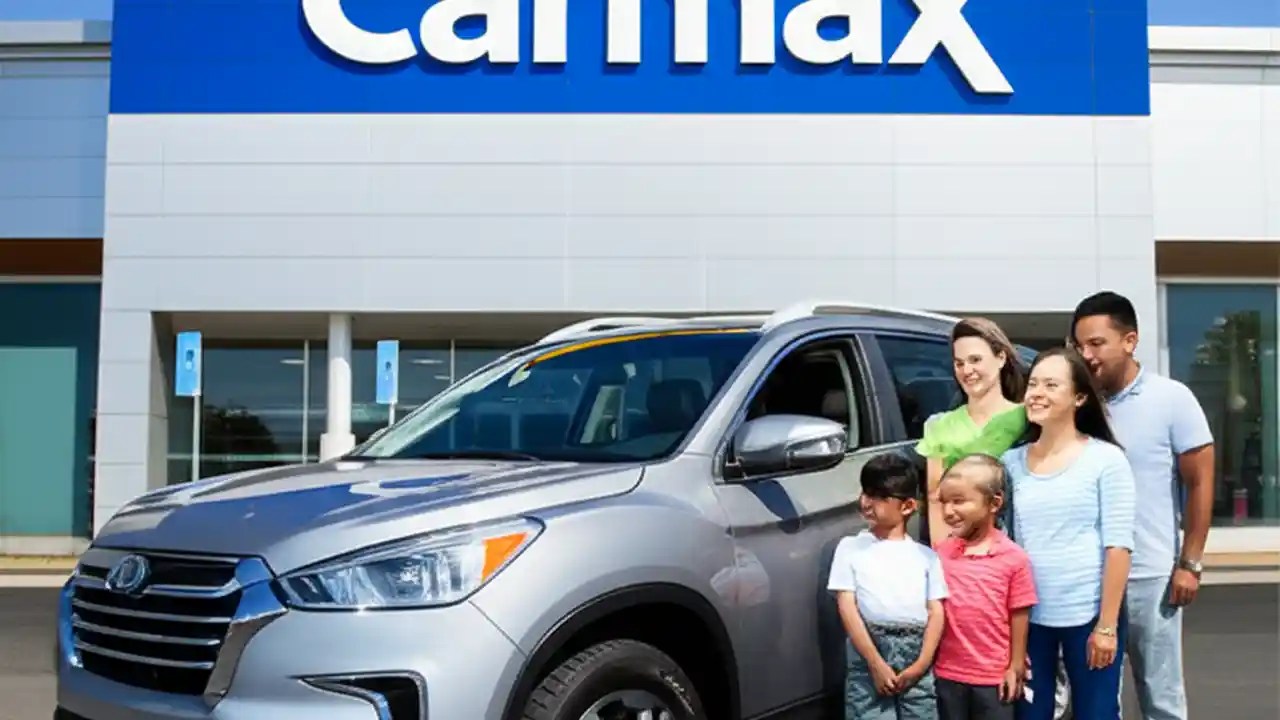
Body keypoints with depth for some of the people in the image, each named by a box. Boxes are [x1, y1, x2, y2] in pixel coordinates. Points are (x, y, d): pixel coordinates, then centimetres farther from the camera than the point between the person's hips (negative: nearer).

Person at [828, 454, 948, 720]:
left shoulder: (926, 555, 14)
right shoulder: (850, 548, 9)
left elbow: (936, 612, 8)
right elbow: (847, 608, 0)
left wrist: (922, 664, -7)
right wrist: (876, 664, -10)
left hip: (915, 663, 2)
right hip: (867, 663, -2)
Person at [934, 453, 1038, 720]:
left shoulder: (1014, 558, -11)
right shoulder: (940, 554, -2)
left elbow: (1019, 616, -5)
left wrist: (1016, 667, -1)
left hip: (994, 676, -3)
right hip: (948, 674, 3)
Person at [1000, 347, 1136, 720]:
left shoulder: (1106, 459, -5)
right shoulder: (1012, 462, 5)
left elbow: (1118, 546, -8)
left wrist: (1107, 625, -11)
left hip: (1089, 616, -3)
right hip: (1028, 617, 3)